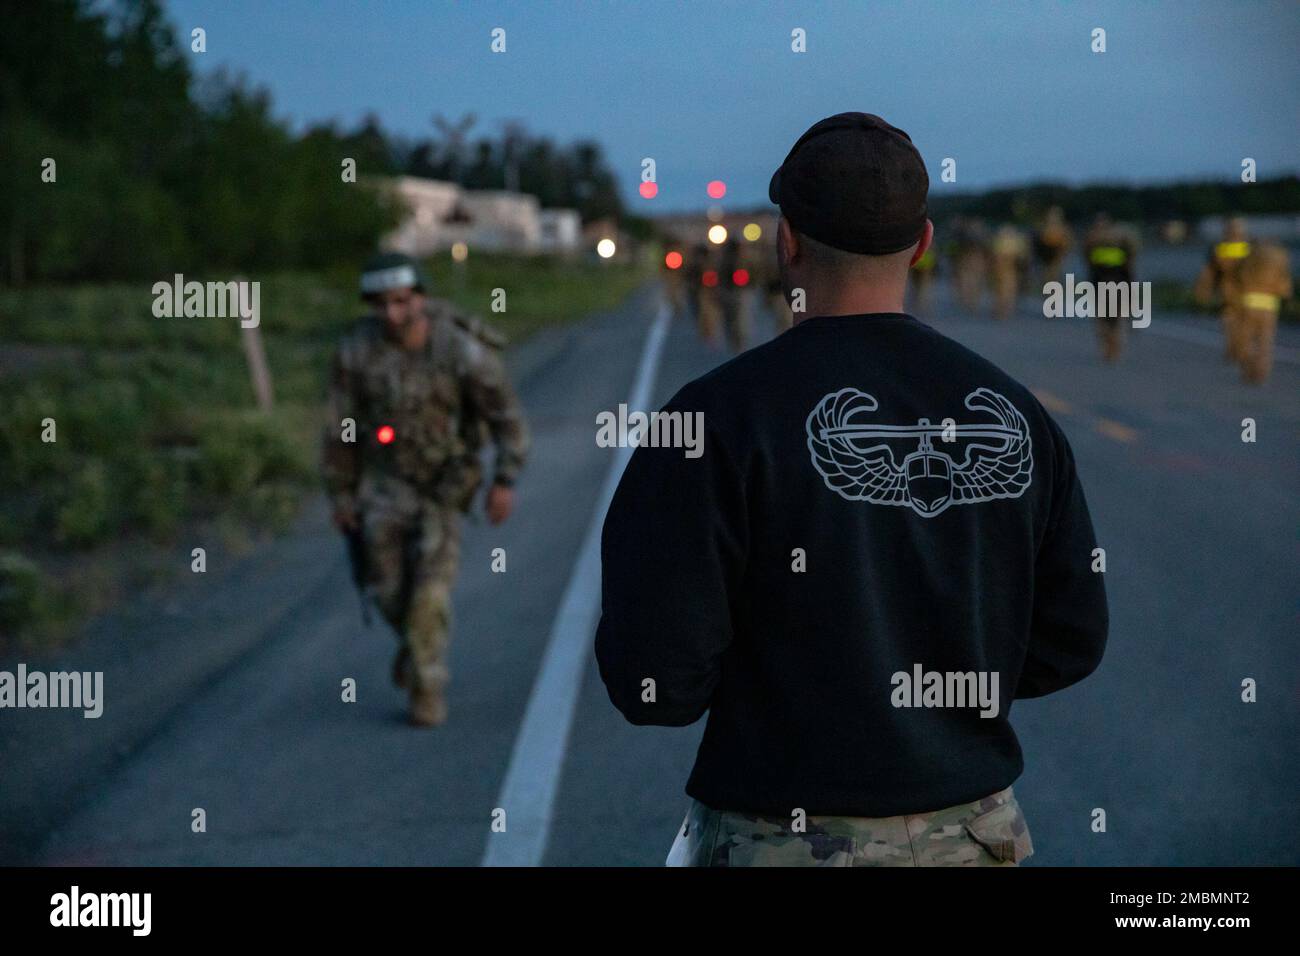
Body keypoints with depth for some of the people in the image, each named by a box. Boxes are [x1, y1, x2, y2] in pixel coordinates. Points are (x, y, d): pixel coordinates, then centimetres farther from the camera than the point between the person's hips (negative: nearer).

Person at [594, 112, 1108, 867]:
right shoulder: (1012, 412, 0)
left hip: (790, 838, -4)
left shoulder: (723, 413, -14)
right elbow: (1068, 642, 4)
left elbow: (655, 673, -17)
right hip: (970, 830, 4)